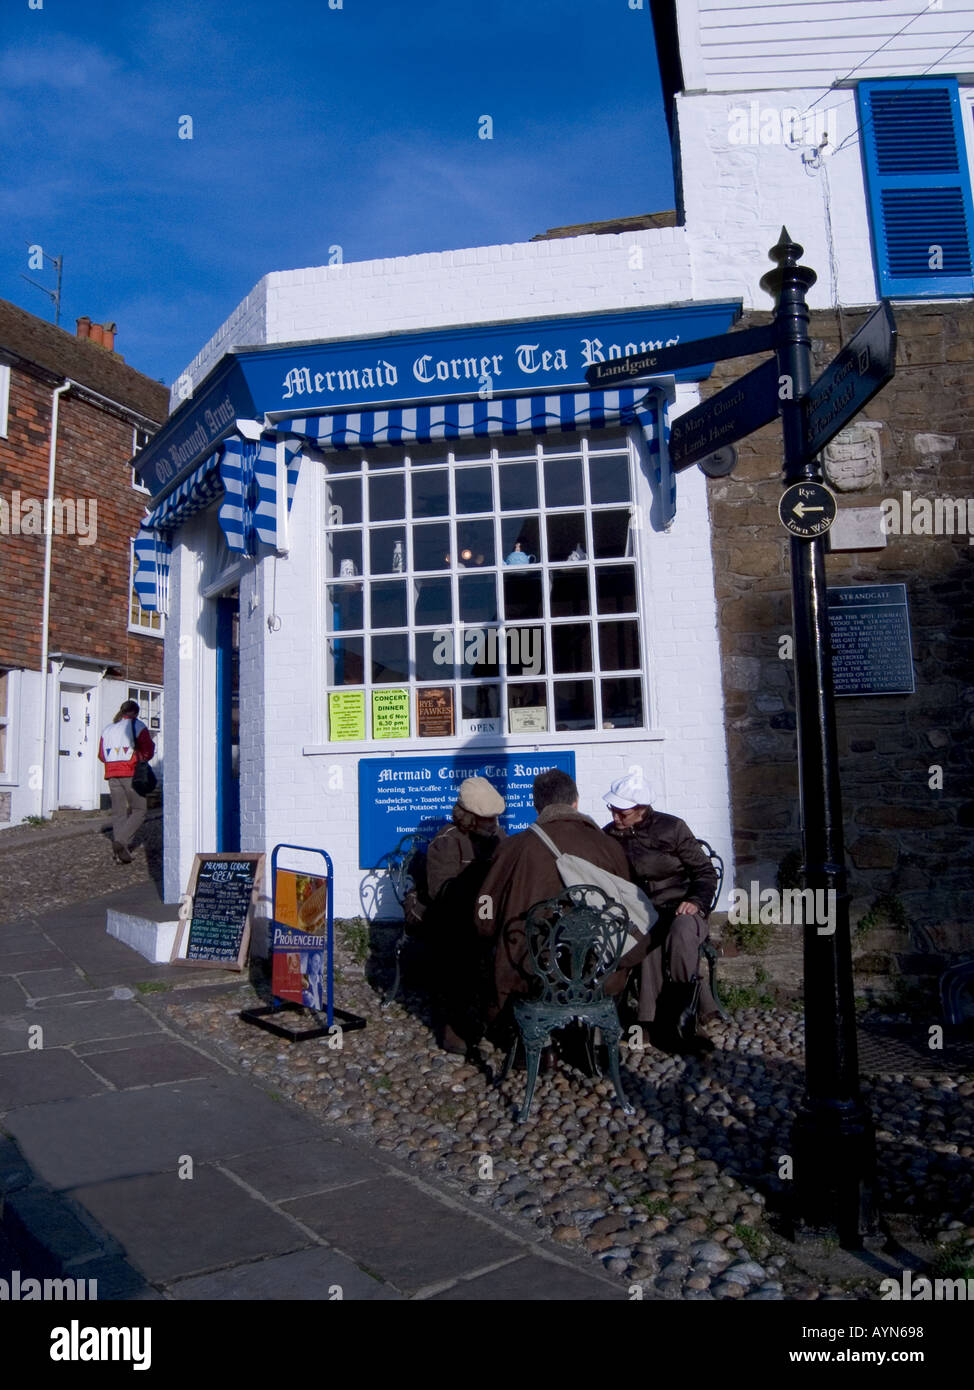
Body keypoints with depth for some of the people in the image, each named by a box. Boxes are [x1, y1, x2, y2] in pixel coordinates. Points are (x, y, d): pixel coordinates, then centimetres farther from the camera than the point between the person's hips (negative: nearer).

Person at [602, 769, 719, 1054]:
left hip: (680, 910, -1)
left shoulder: (671, 828, 1)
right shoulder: (609, 837, 8)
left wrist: (696, 901, -12)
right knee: (651, 945, -35)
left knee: (681, 932, -38)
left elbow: (706, 871, 5)